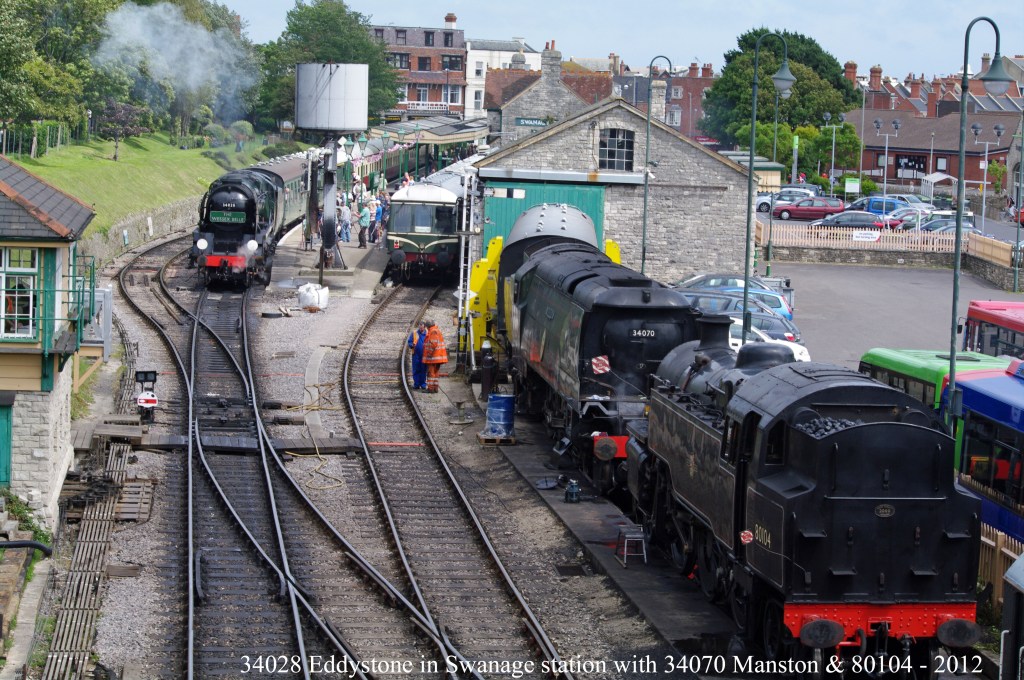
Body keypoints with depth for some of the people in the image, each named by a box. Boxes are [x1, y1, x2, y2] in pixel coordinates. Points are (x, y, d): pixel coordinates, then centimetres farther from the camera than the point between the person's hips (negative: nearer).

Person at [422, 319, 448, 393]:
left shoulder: (433, 331, -15)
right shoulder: (437, 330, 17)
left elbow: (434, 344, -24)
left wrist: (430, 353, -19)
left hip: (432, 356, -10)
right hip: (438, 357, 10)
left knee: (431, 372, -6)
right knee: (436, 372, 13)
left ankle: (430, 388, -6)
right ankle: (435, 387, 15)